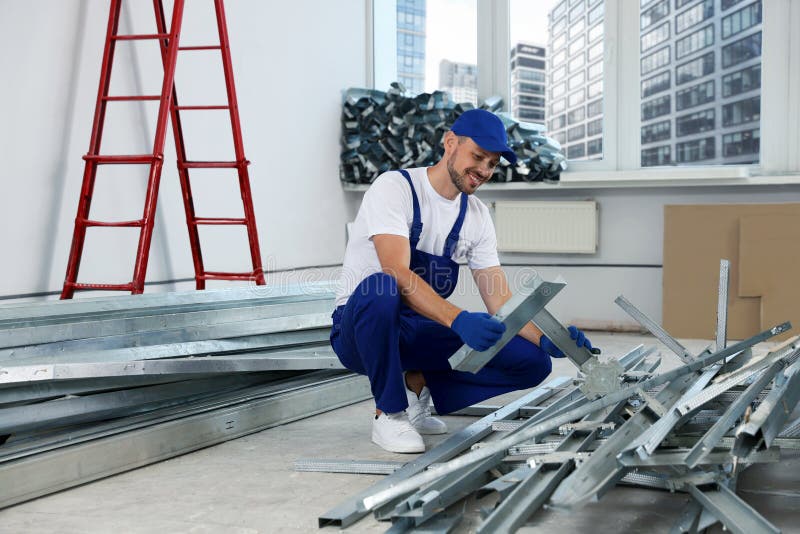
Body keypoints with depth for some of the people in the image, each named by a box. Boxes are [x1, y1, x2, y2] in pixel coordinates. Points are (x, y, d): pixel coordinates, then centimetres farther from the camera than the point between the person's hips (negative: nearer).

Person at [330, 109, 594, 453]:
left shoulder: (477, 216, 4)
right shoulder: (394, 188, -16)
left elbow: (499, 301, 1)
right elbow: (398, 274, -30)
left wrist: (547, 340, -18)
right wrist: (458, 319, -44)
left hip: (424, 332, 5)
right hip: (358, 329, -5)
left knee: (533, 363, -10)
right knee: (380, 291, -42)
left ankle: (417, 385, 5)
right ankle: (388, 413, -18)